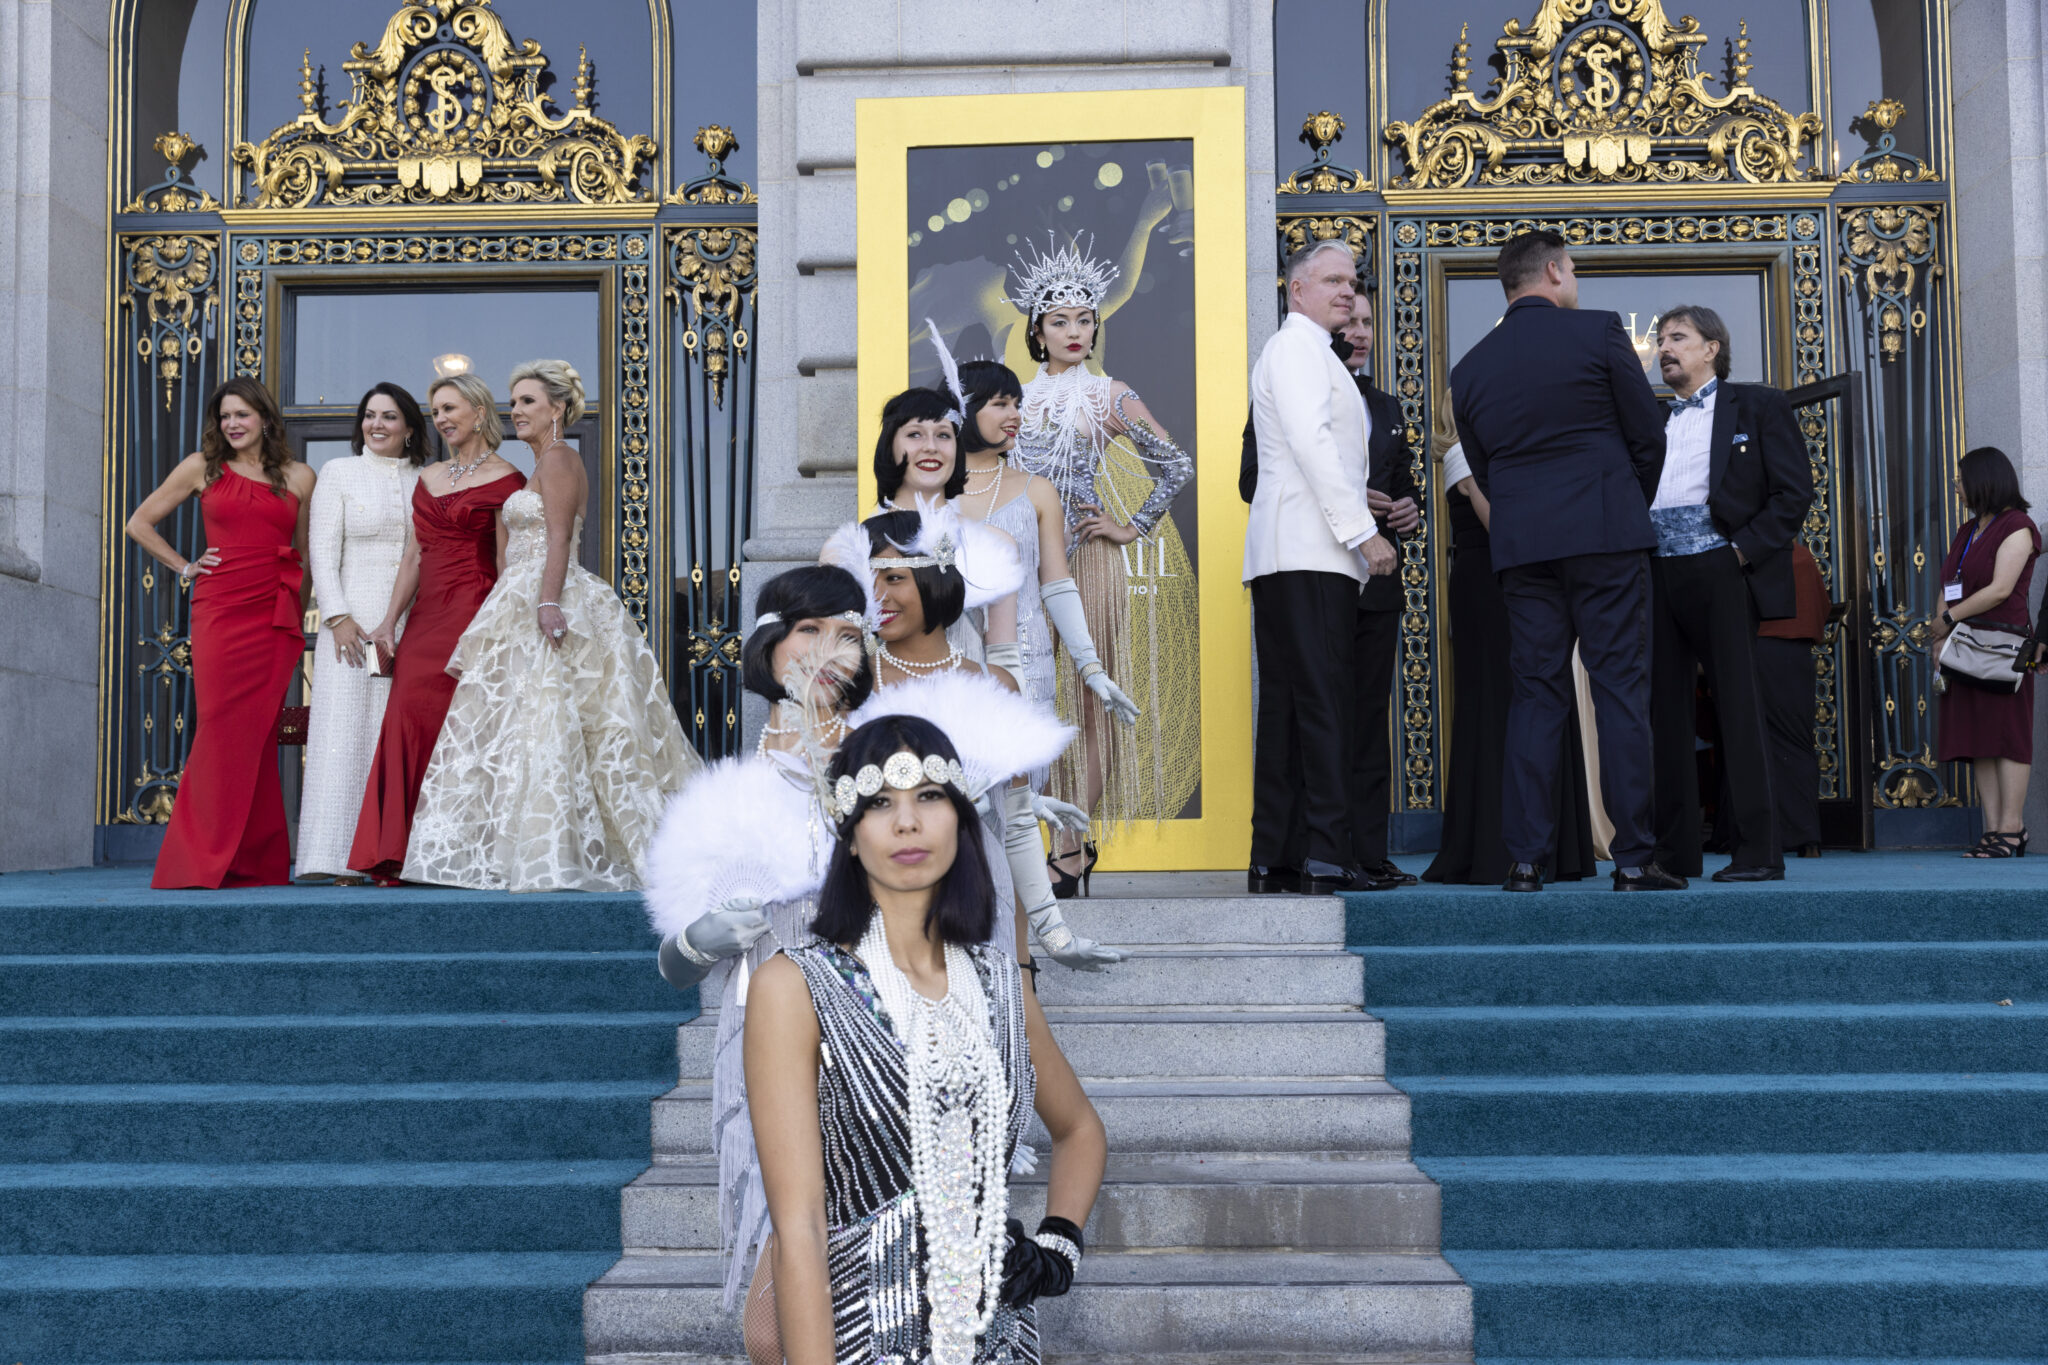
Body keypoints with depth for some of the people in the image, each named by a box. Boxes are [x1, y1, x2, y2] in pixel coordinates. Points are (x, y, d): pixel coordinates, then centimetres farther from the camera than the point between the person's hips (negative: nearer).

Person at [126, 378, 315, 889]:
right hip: (218, 612, -1)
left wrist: (301, 616, 8)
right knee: (221, 731, -7)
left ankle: (255, 862, 4)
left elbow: (306, 555, 17)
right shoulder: (202, 467, 10)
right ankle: (204, 860, -3)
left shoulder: (299, 477, 12)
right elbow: (140, 523, 15)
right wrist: (184, 568, 7)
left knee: (256, 735, -1)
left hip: (274, 619, 1)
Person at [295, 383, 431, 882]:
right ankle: (346, 858, -8)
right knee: (347, 728, -7)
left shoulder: (425, 482, 14)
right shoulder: (339, 473, 9)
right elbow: (323, 551, 2)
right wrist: (337, 617, -9)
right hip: (354, 623, -2)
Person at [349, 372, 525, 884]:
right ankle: (400, 854, -2)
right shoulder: (428, 479, 18)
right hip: (425, 615, 6)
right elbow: (413, 557, 18)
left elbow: (507, 564, -5)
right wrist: (389, 622, 11)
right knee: (409, 717, -5)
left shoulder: (504, 481, -1)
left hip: (472, 612, -6)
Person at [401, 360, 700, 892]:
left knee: (543, 725, -12)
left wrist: (548, 603, -26)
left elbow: (559, 538, -17)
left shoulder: (558, 458, -7)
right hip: (524, 605, 10)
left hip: (545, 608, -10)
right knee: (531, 729, 6)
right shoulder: (543, 465, 23)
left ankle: (548, 859, -13)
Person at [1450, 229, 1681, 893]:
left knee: (1535, 695, 5)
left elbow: (1480, 466, 13)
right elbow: (1649, 434, 1)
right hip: (1607, 537, -3)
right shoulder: (1599, 332, -1)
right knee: (1621, 691, -1)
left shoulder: (1470, 366, 9)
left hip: (1521, 542, 3)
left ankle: (1525, 858, 1)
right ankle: (1633, 857, -1)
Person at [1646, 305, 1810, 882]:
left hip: (1721, 574, -5)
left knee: (1738, 707, -7)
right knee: (1664, 711, 3)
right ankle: (1675, 850, 8)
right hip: (1657, 576, 5)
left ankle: (1758, 852, -6)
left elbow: (1795, 491, -1)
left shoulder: (1758, 406, 7)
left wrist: (1743, 551, -10)